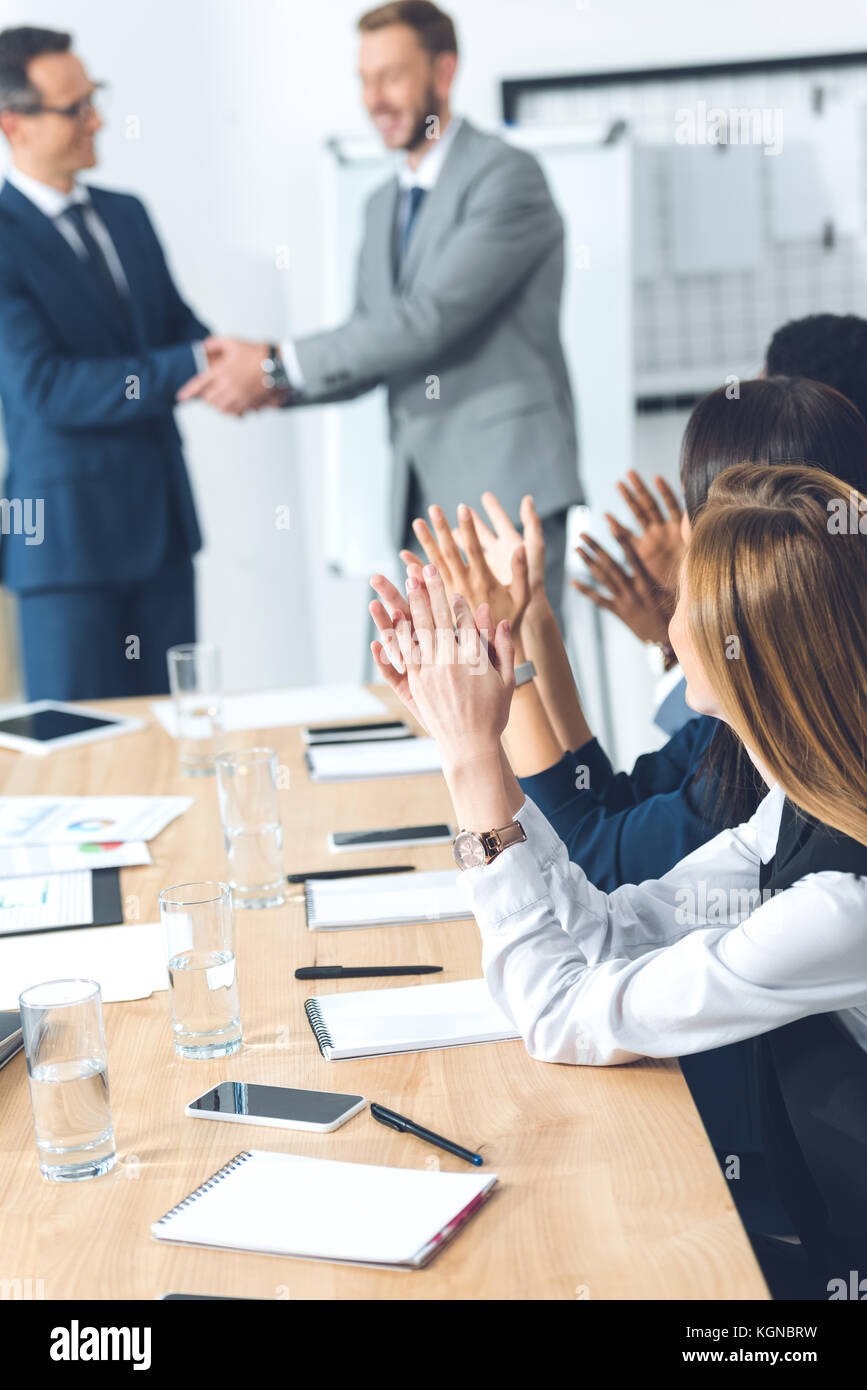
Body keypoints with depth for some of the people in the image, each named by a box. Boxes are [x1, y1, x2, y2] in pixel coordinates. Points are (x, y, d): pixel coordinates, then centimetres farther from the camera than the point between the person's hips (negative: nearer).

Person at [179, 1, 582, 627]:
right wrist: (274, 385, -4)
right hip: (424, 495, 8)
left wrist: (278, 364, -18)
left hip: (505, 481, -8)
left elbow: (431, 316, -19)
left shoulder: (507, 175, -9)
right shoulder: (385, 205, 18)